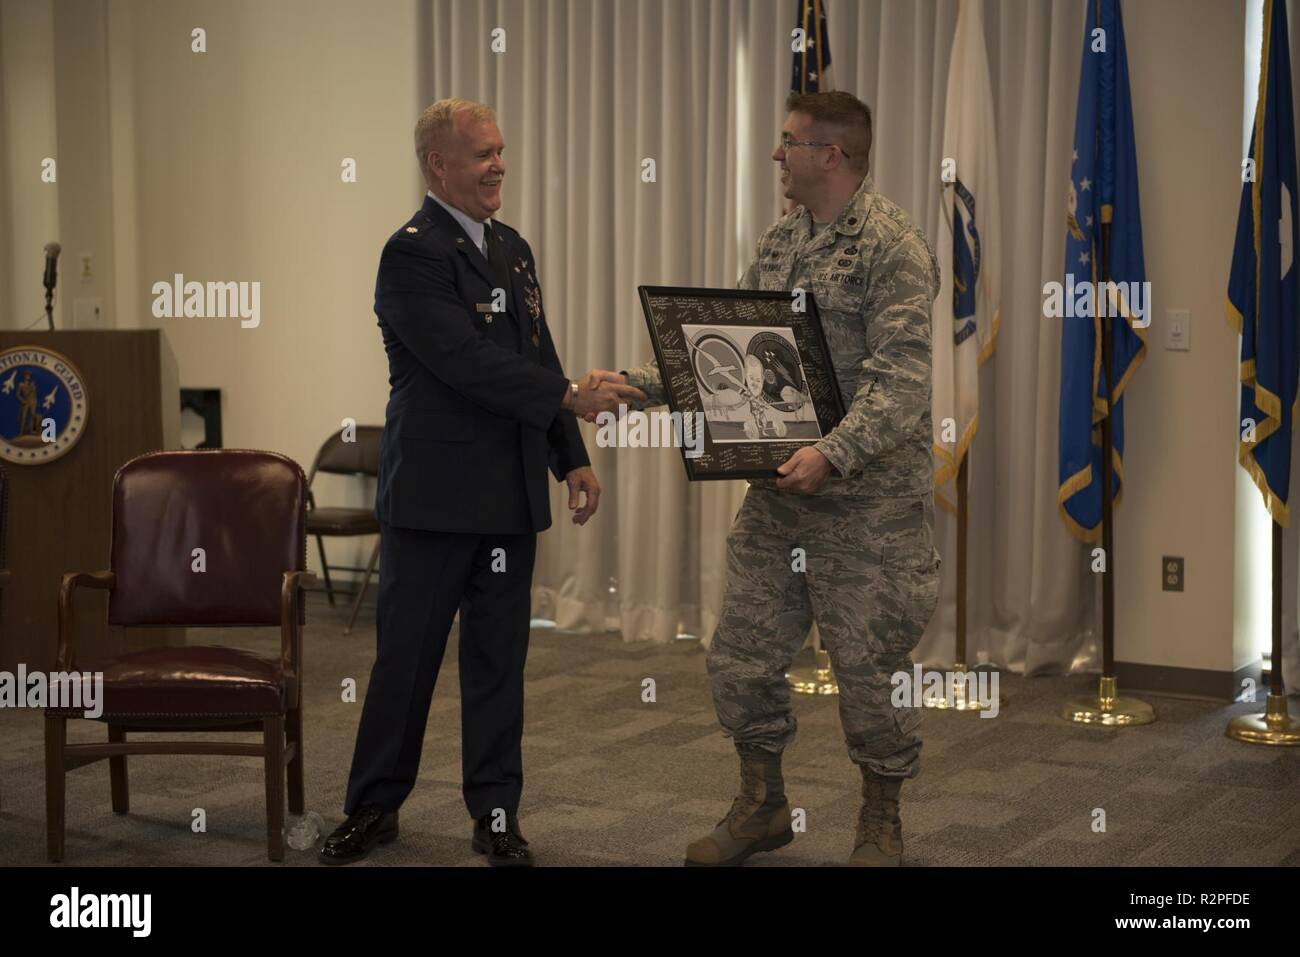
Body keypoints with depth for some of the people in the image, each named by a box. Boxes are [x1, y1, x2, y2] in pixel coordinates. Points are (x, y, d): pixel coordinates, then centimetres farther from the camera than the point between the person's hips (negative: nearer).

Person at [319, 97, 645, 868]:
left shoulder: (514, 249, 13)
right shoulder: (413, 253, -12)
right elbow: (469, 363, -22)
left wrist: (573, 457, 9)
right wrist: (569, 396, -24)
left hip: (510, 494, 6)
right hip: (433, 493, -6)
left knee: (499, 659, 10)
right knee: (406, 658, 5)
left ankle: (497, 815, 20)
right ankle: (375, 807, 20)